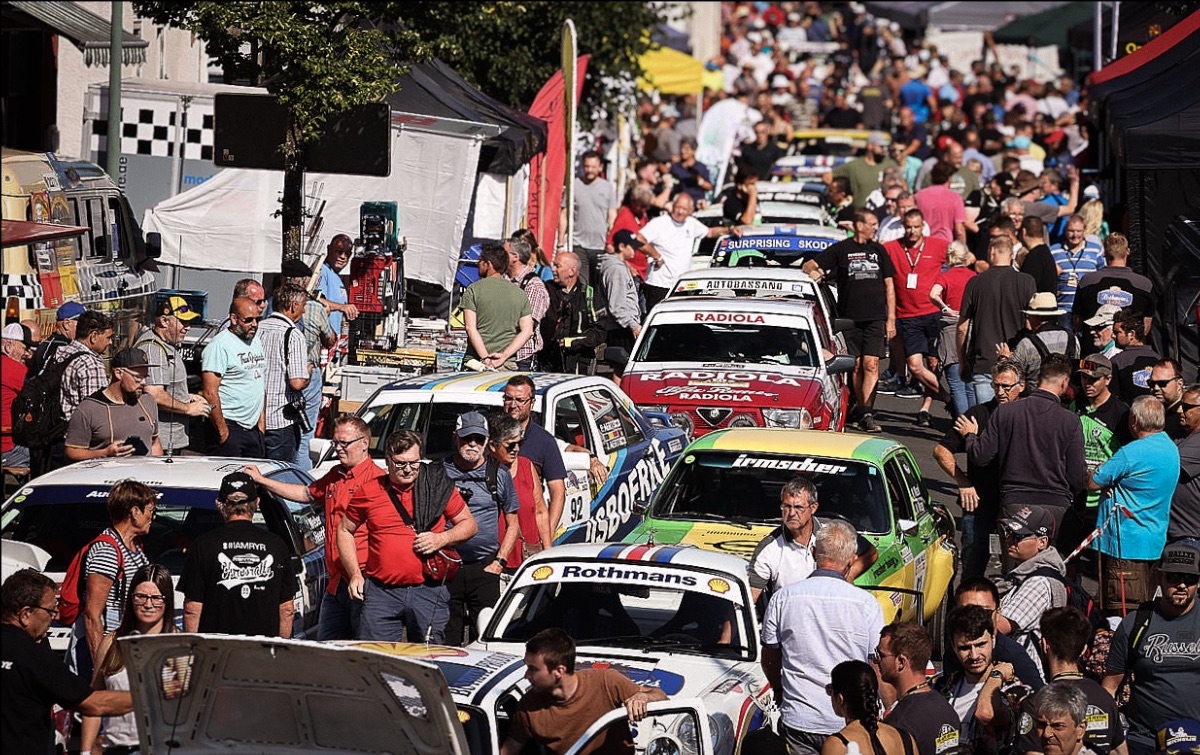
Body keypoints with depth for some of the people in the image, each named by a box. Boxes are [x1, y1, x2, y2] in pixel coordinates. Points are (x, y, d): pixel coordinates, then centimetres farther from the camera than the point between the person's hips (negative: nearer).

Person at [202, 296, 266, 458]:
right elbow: (210, 393, -17)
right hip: (230, 427, -8)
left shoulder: (256, 343, 16)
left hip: (253, 430, 8)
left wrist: (261, 423, 16)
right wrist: (222, 430, -19)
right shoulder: (220, 345, -11)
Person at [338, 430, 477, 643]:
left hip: (428, 591, 0)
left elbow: (469, 524, 13)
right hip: (381, 592, 0)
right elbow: (345, 530, 16)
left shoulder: (439, 488, 4)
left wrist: (442, 539, -7)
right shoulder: (370, 493, 4)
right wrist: (355, 575, 6)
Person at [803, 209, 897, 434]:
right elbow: (808, 265, 7)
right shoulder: (841, 250, 5)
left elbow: (889, 286, 14)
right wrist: (812, 271, -17)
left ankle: (866, 414, -18)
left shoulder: (878, 250, 12)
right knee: (856, 366, 3)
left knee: (871, 365, -12)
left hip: (875, 318, 0)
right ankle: (862, 411, 11)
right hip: (850, 319, 0)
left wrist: (891, 319, 8)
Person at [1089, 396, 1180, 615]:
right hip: (1155, 543, 9)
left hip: (1126, 544, -9)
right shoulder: (1170, 448, 10)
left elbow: (1093, 483, -13)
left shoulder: (1132, 453, -19)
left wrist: (1102, 468, 7)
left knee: (1123, 612, -6)